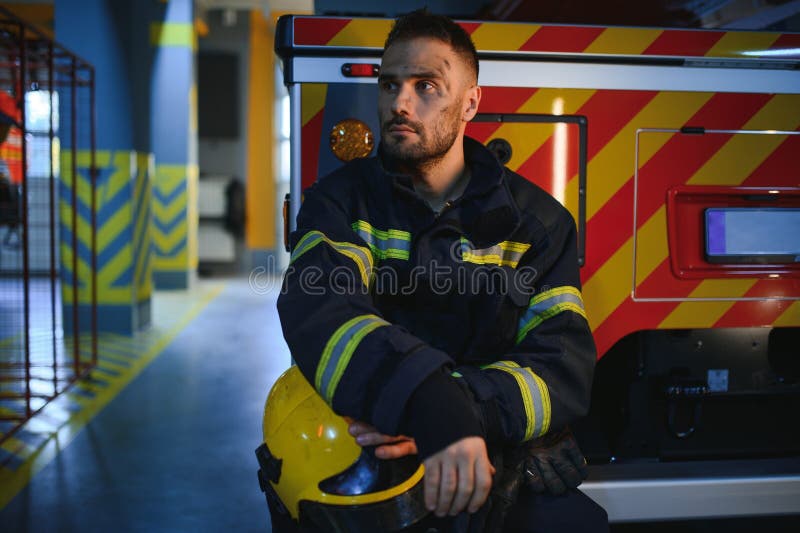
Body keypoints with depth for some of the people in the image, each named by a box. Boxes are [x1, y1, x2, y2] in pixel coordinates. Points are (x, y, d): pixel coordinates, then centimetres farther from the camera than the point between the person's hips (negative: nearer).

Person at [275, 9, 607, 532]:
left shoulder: (536, 220, 3)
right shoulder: (341, 199, 2)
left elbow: (564, 366, -7)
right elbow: (316, 312, -18)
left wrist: (456, 412, -27)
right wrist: (433, 404, -35)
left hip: (502, 470, 1)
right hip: (361, 468, -1)